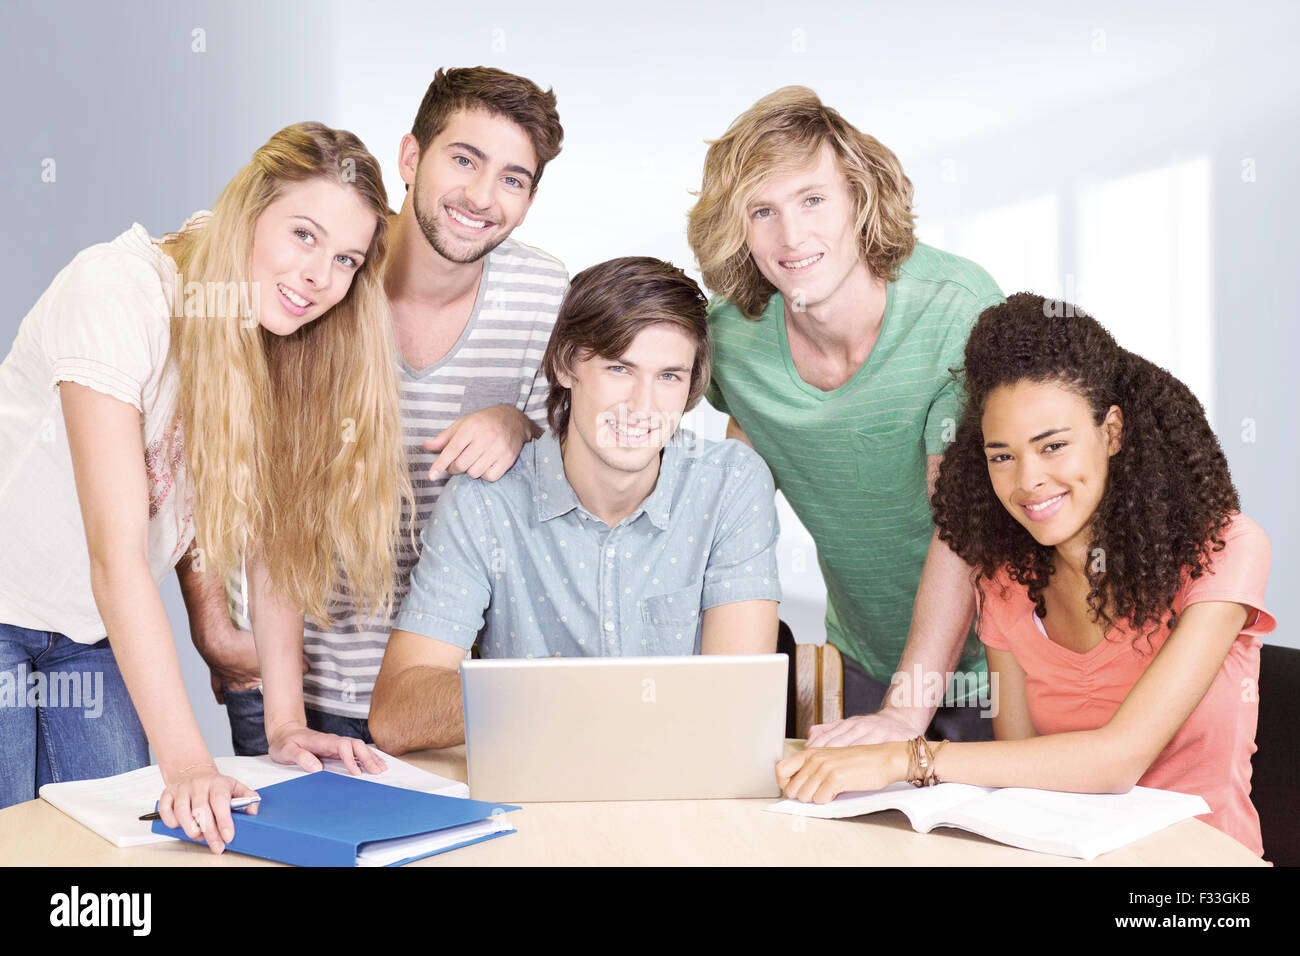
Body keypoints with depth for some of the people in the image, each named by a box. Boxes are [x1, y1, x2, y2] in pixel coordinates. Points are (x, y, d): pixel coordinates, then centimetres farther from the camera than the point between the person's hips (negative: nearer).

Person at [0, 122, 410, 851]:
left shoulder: (287, 339, -7)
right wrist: (187, 762, -35)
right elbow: (117, 553, -31)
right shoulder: (119, 293, -26)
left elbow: (277, 535, -6)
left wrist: (288, 723, -13)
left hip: (97, 634, 5)